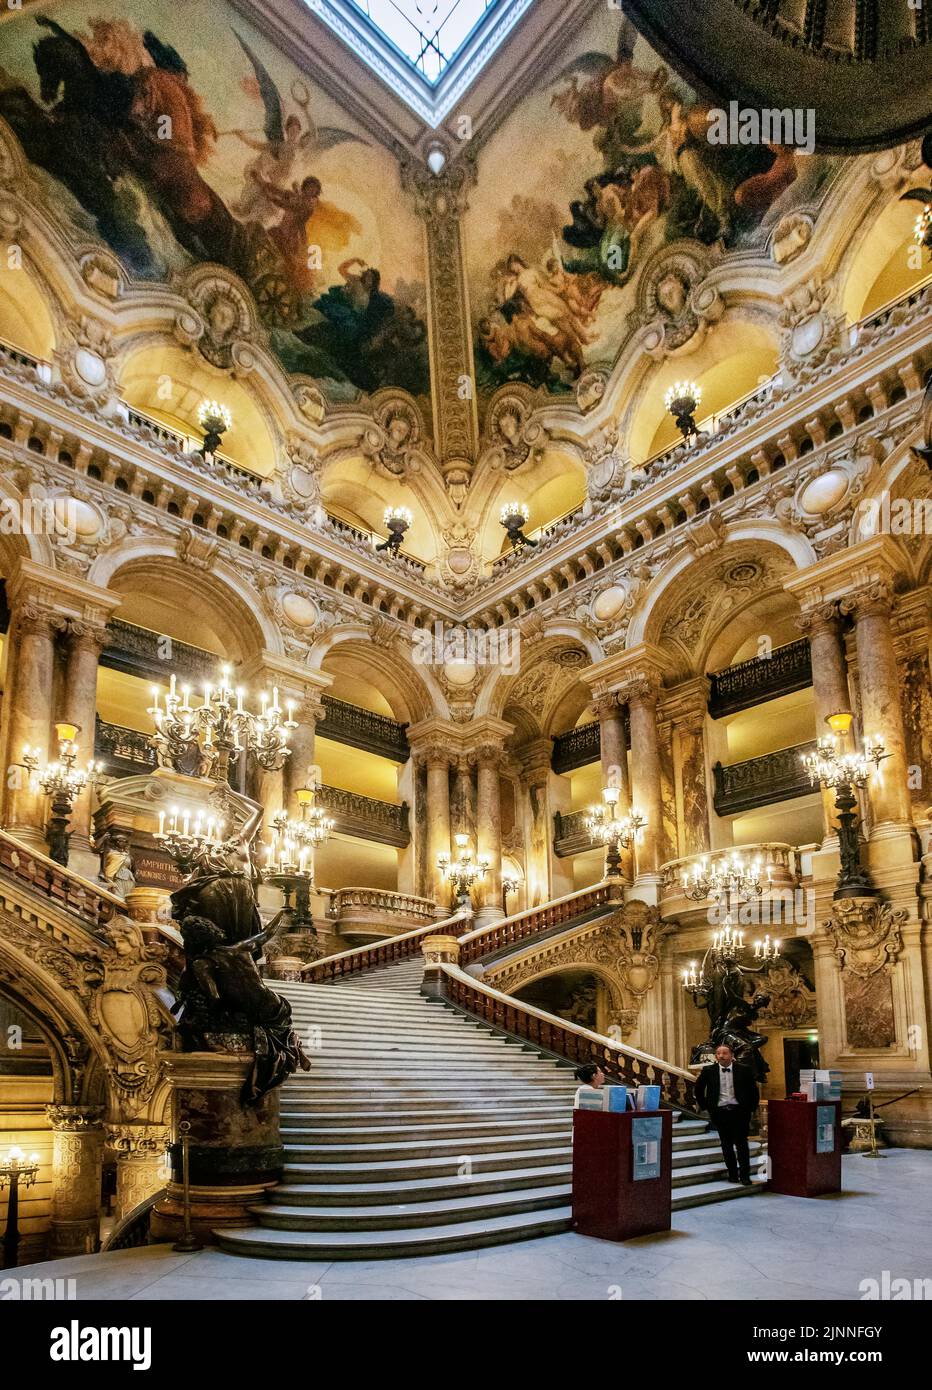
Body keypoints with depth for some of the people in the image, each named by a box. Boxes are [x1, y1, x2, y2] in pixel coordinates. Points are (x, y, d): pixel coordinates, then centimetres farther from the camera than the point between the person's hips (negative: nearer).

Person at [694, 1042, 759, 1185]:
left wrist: (751, 1108, 4)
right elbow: (698, 1089, 12)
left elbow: (753, 1091, 8)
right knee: (726, 1145, 7)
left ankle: (745, 1175, 5)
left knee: (741, 1143, -4)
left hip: (739, 1111, -1)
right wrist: (705, 1107, 8)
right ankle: (732, 1174, 18)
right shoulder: (708, 1071, 0)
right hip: (719, 1112, 1)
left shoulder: (744, 1070, -2)